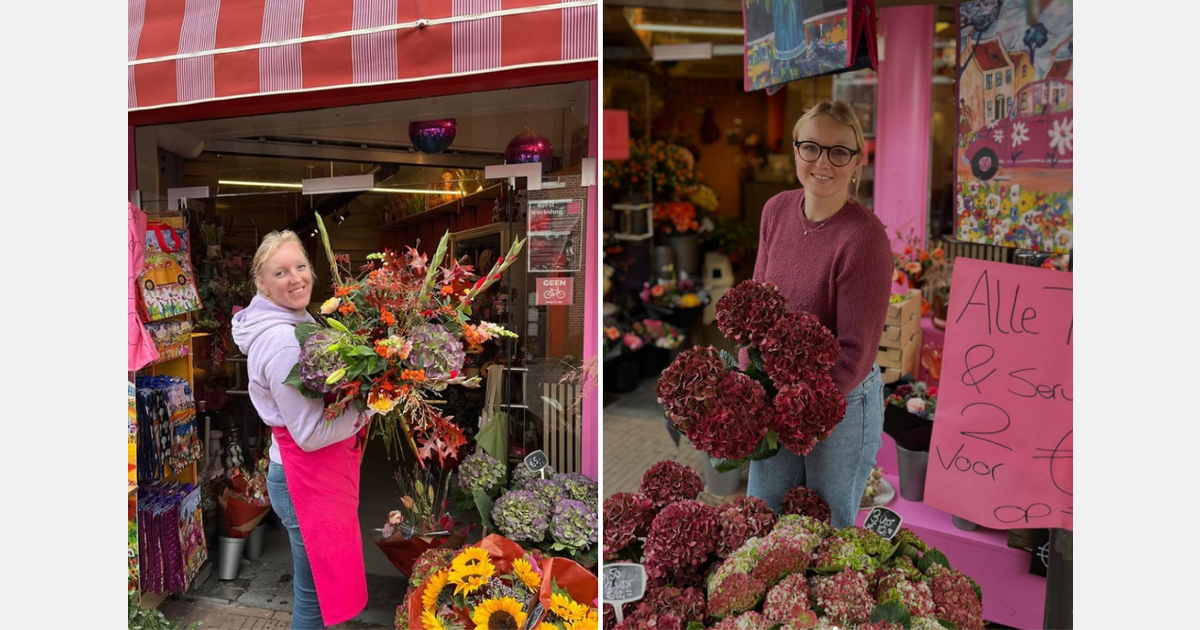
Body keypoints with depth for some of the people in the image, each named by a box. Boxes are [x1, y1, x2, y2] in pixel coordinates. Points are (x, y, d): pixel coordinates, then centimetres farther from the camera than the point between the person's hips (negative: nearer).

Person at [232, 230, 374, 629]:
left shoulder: (296, 324, 6)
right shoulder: (282, 340, -24)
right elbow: (311, 432, -24)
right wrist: (368, 407, -18)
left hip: (312, 473, 9)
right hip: (308, 478, -9)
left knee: (314, 585, 24)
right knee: (317, 592, 7)